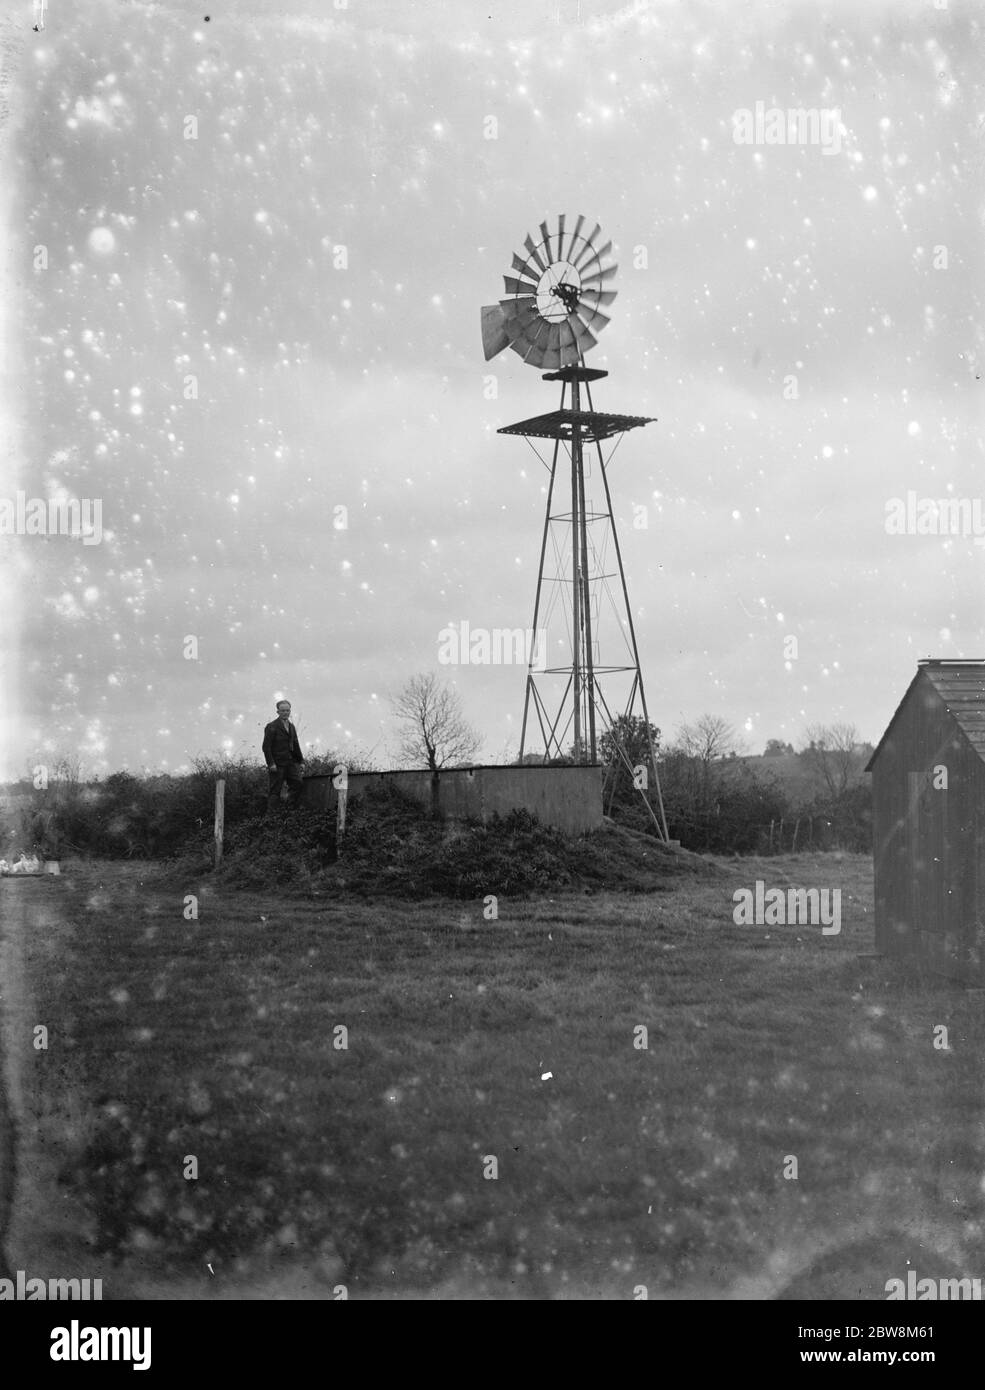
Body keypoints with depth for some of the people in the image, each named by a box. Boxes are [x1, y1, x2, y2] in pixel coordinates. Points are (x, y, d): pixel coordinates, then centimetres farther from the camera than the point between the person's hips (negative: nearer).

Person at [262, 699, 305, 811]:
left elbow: (296, 746, 22)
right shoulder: (272, 726, -5)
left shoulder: (291, 727, 17)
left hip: (291, 763, 6)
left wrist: (301, 761, 12)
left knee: (297, 785, -5)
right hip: (277, 764, -6)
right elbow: (266, 746, -10)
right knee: (274, 791, -4)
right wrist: (271, 763, -17)